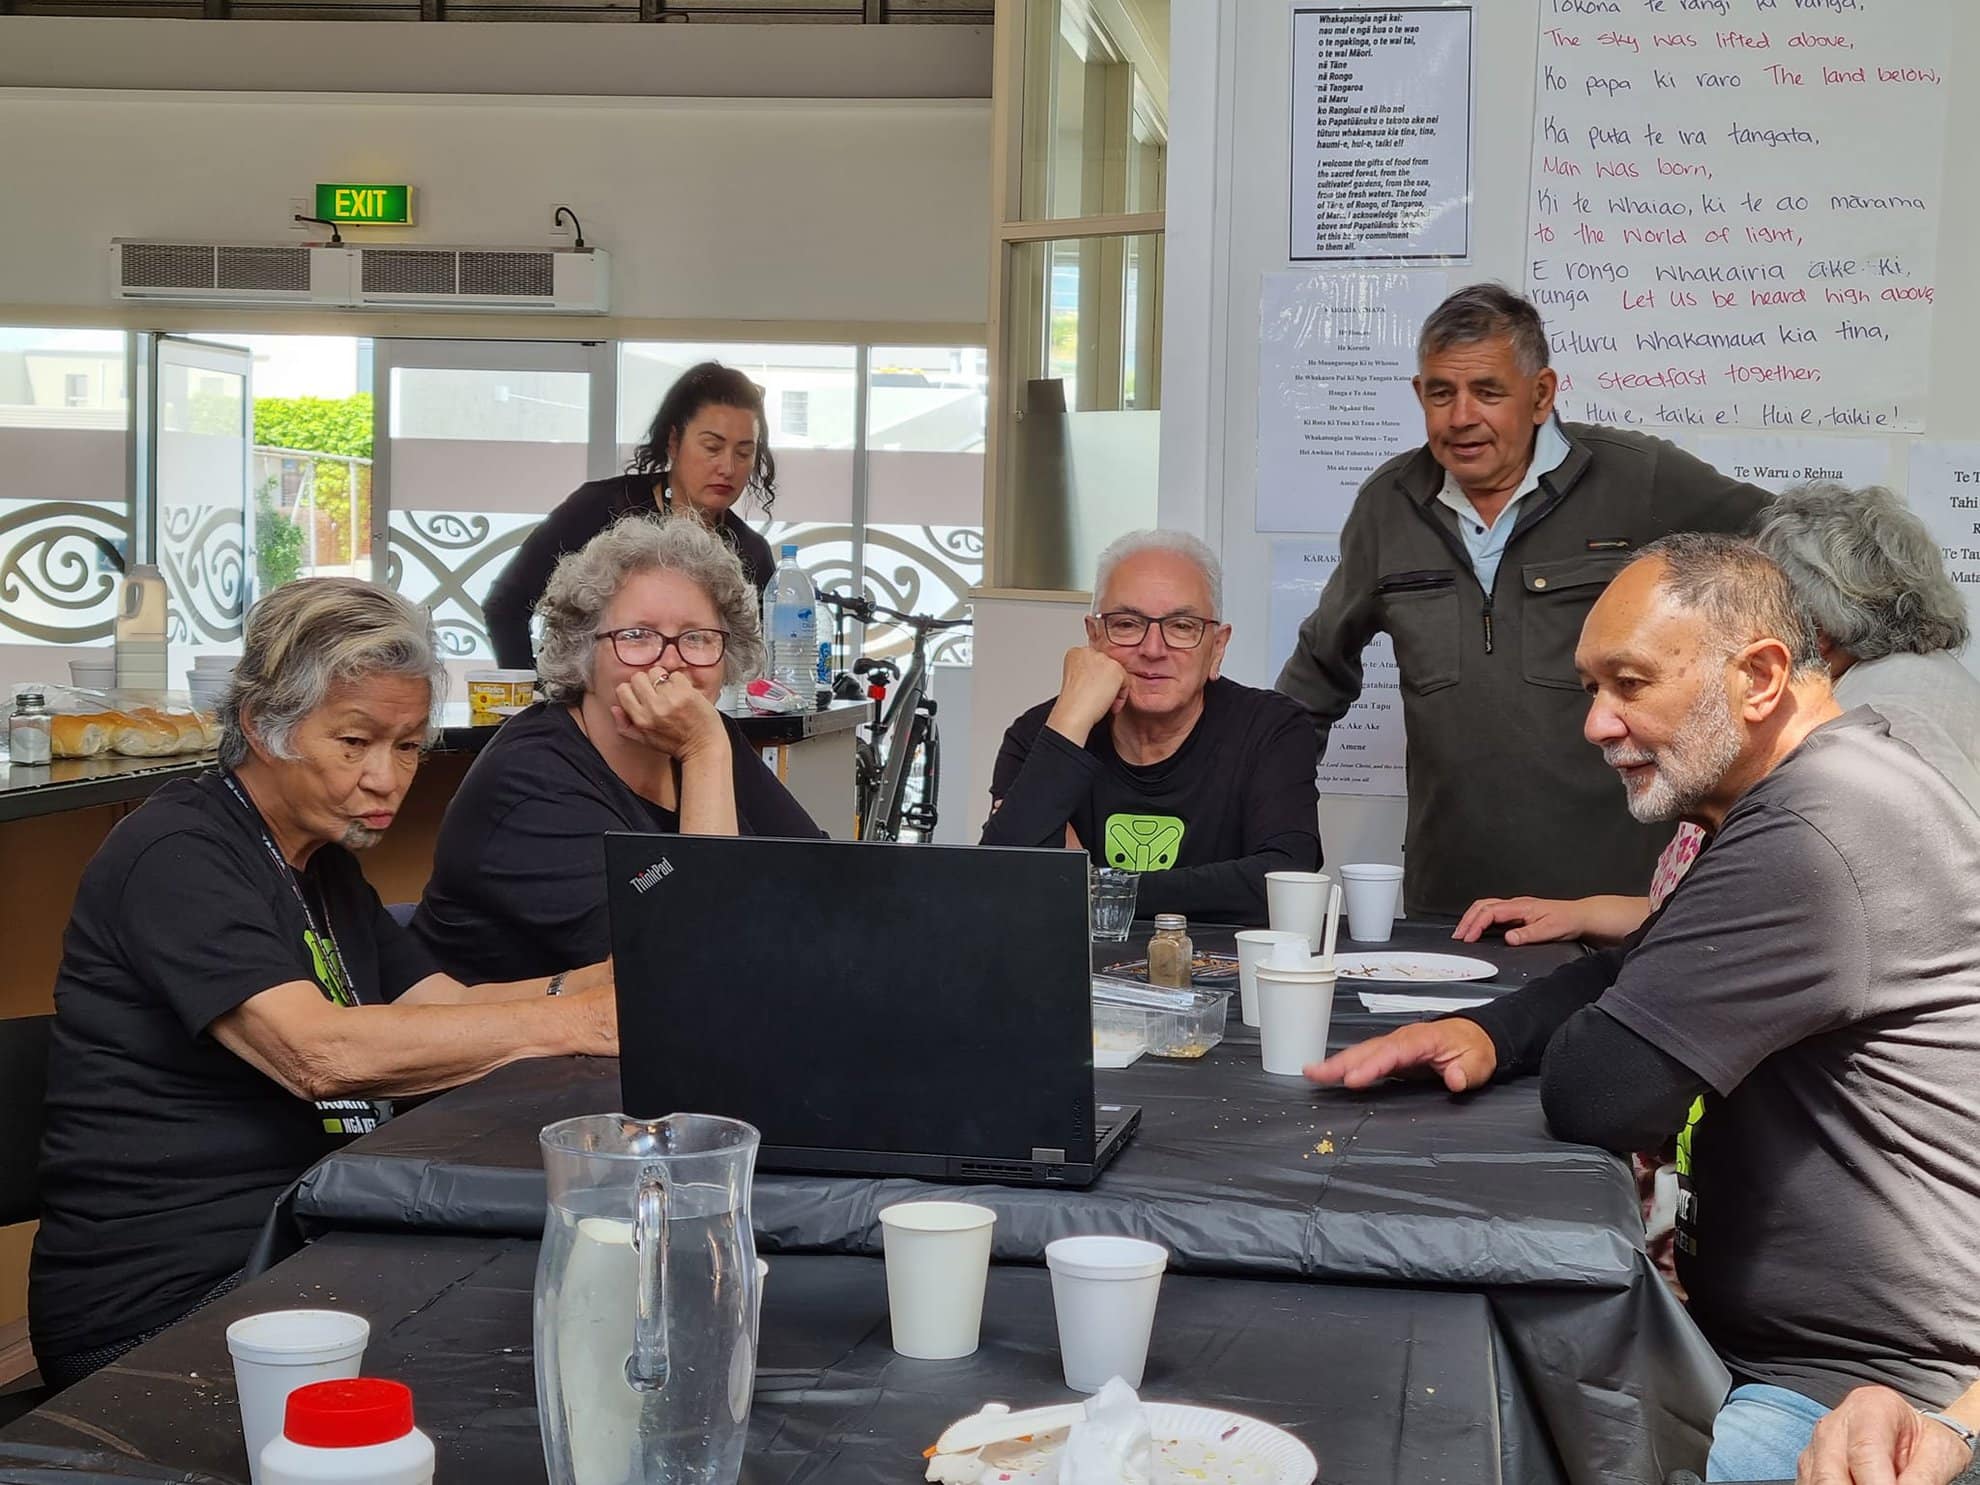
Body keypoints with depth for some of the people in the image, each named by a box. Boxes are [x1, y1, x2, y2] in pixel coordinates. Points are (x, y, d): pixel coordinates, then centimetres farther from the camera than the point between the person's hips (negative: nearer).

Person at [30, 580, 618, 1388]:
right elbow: (317, 1053, -27)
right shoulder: (176, 857, -14)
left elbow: (447, 1008, 9)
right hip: (161, 1302, -8)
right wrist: (570, 1021, -27)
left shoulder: (323, 861, 18)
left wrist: (608, 984, -9)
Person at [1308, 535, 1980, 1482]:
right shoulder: (1808, 798, 12)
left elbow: (1596, 1095, -26)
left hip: (1858, 1392, -10)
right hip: (1763, 1337, 10)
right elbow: (1636, 977, 19)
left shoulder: (1816, 835, -24)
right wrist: (1488, 1031, -1)